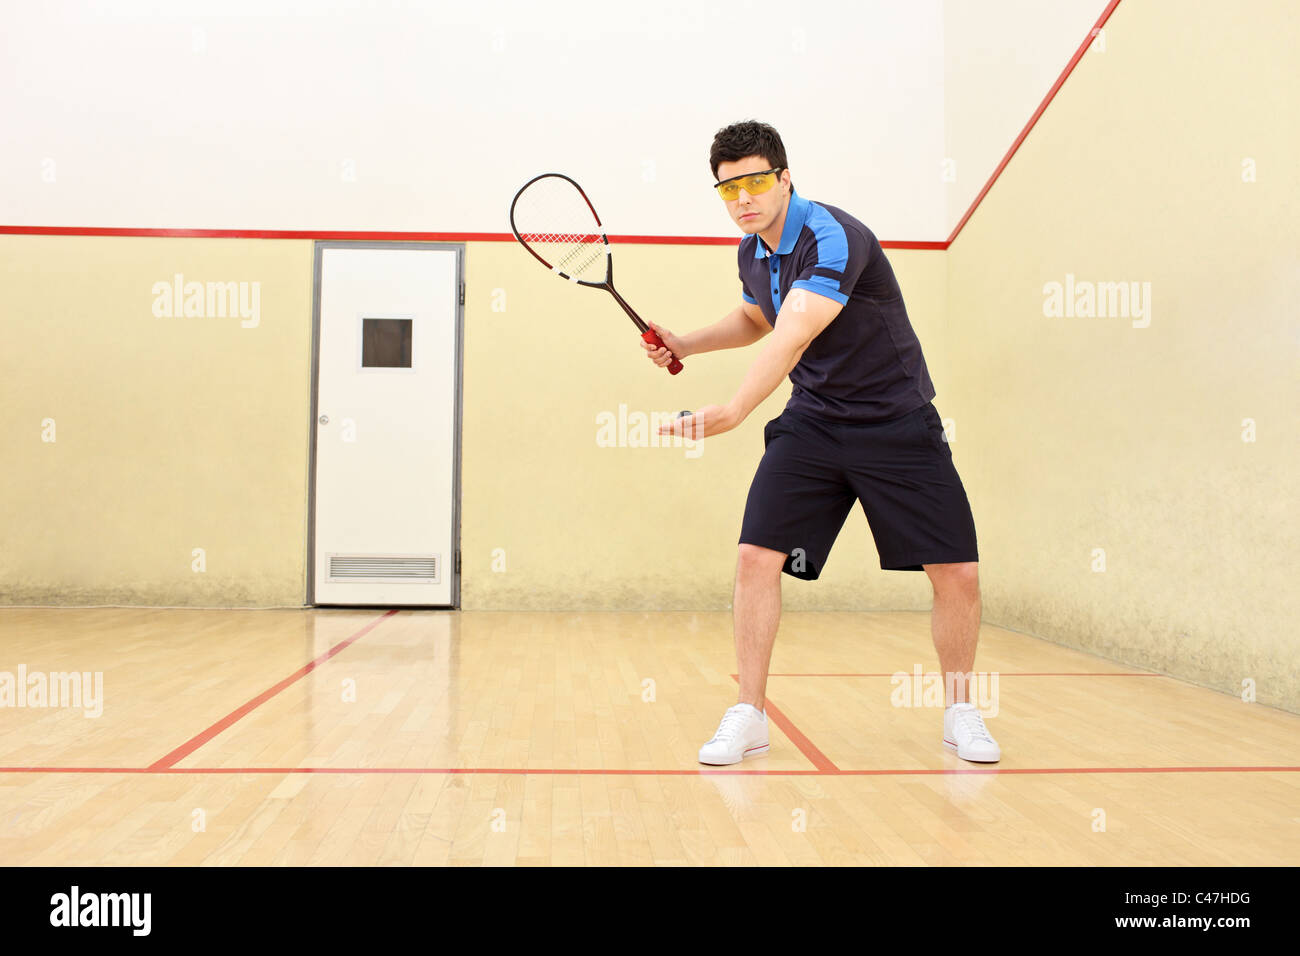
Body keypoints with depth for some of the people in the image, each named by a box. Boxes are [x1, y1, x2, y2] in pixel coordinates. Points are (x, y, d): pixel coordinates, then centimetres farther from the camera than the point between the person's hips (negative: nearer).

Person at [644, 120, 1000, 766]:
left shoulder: (833, 237, -21)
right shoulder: (752, 251, 4)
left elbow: (793, 337, -37)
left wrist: (732, 412, -49)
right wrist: (685, 344, 12)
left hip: (898, 425, -5)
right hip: (811, 423, 5)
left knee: (957, 573, -8)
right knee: (757, 556, -11)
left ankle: (959, 713, 16)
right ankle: (748, 715, 2)